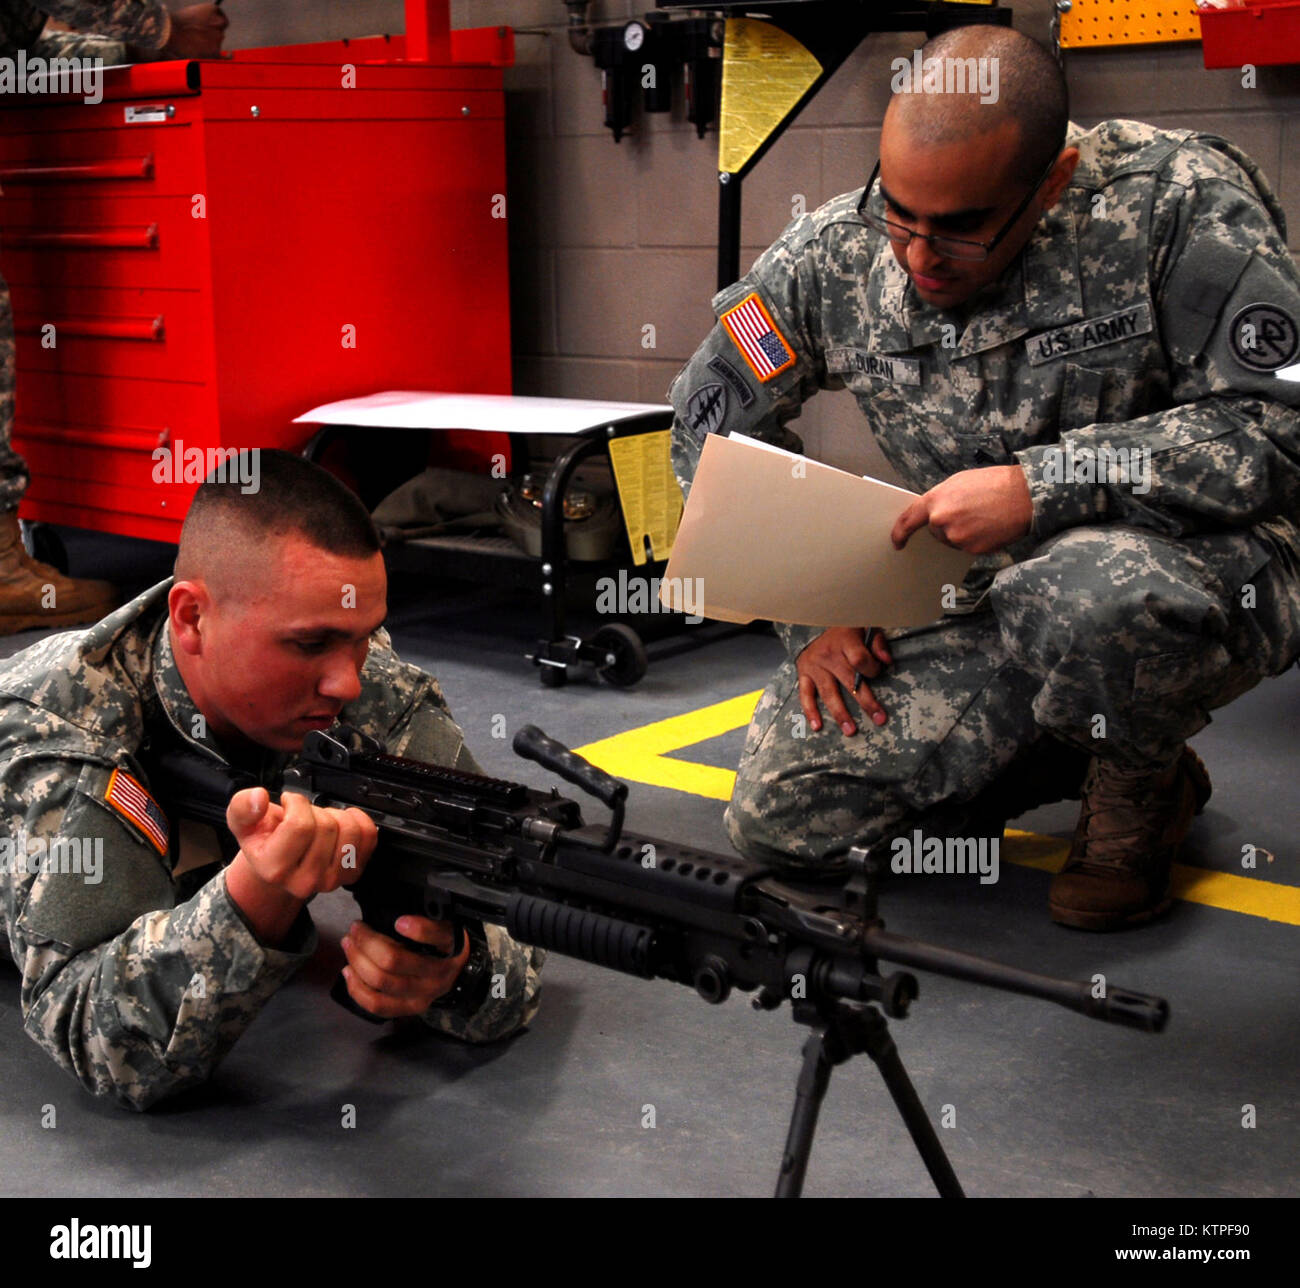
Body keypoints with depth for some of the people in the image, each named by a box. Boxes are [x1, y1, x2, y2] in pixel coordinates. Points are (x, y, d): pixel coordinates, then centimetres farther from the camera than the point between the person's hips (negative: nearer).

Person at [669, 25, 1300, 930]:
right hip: (982, 604, 5)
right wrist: (809, 616, -1)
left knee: (1088, 595, -41)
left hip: (1198, 560, -4)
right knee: (779, 813, -8)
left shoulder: (1179, 202, -18)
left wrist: (1041, 485, -28)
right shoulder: (835, 256, -6)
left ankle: (1141, 786, -3)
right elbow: (713, 426, 7)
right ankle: (1068, 748, 14)